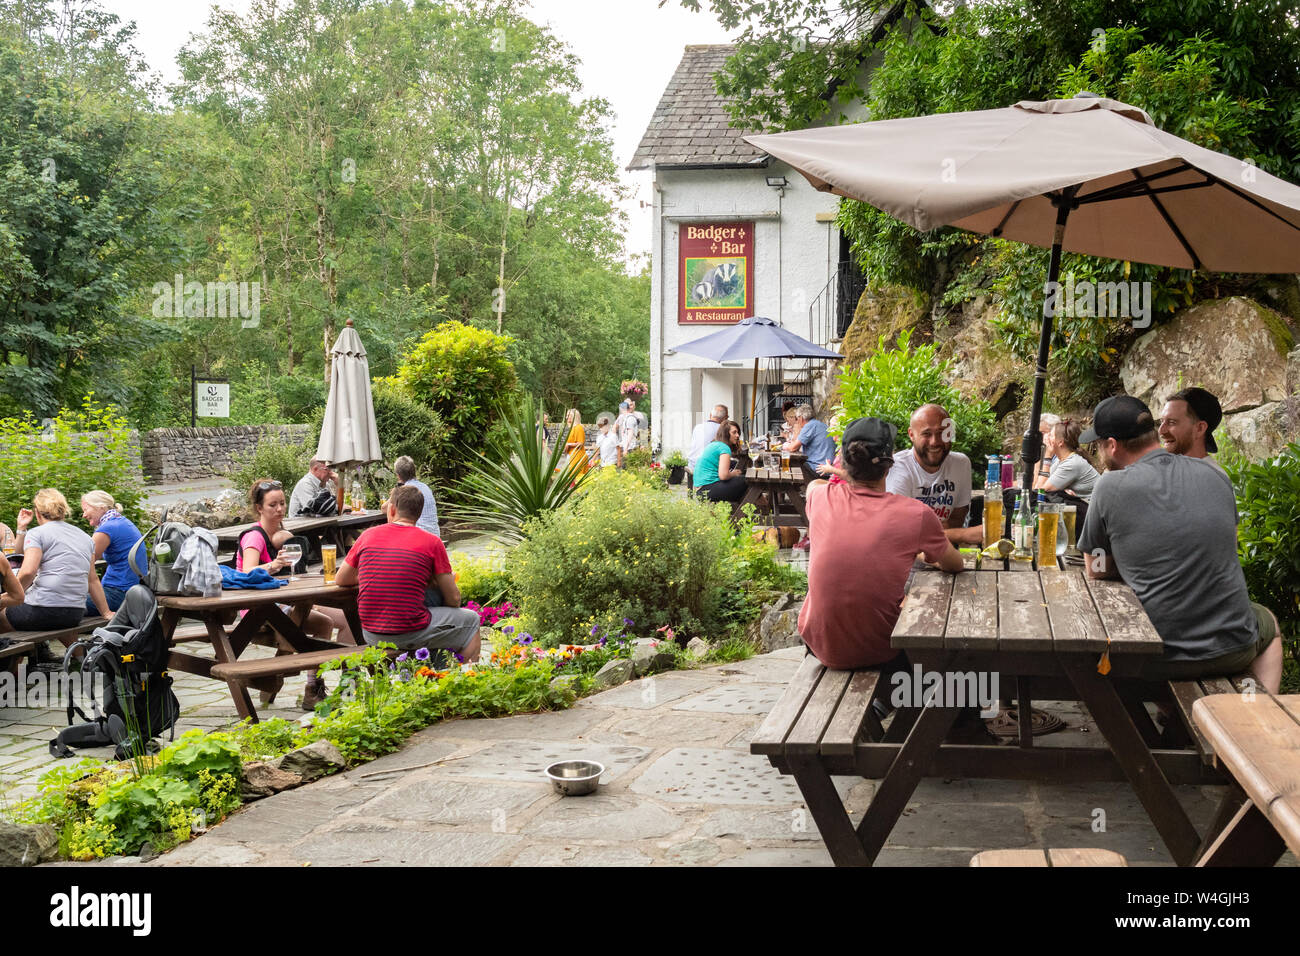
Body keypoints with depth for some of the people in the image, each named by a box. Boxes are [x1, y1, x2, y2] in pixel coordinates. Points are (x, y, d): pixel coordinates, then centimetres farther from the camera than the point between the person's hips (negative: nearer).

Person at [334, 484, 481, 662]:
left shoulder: (368, 535, 2)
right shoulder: (432, 542, -7)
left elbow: (341, 579, 15)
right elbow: (454, 599, -3)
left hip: (370, 635, 4)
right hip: (410, 634, -4)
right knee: (470, 620, 19)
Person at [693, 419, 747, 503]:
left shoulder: (712, 444, 20)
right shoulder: (724, 447, -8)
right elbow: (723, 475, -18)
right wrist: (733, 474, 2)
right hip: (708, 490, -10)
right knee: (744, 480, -10)